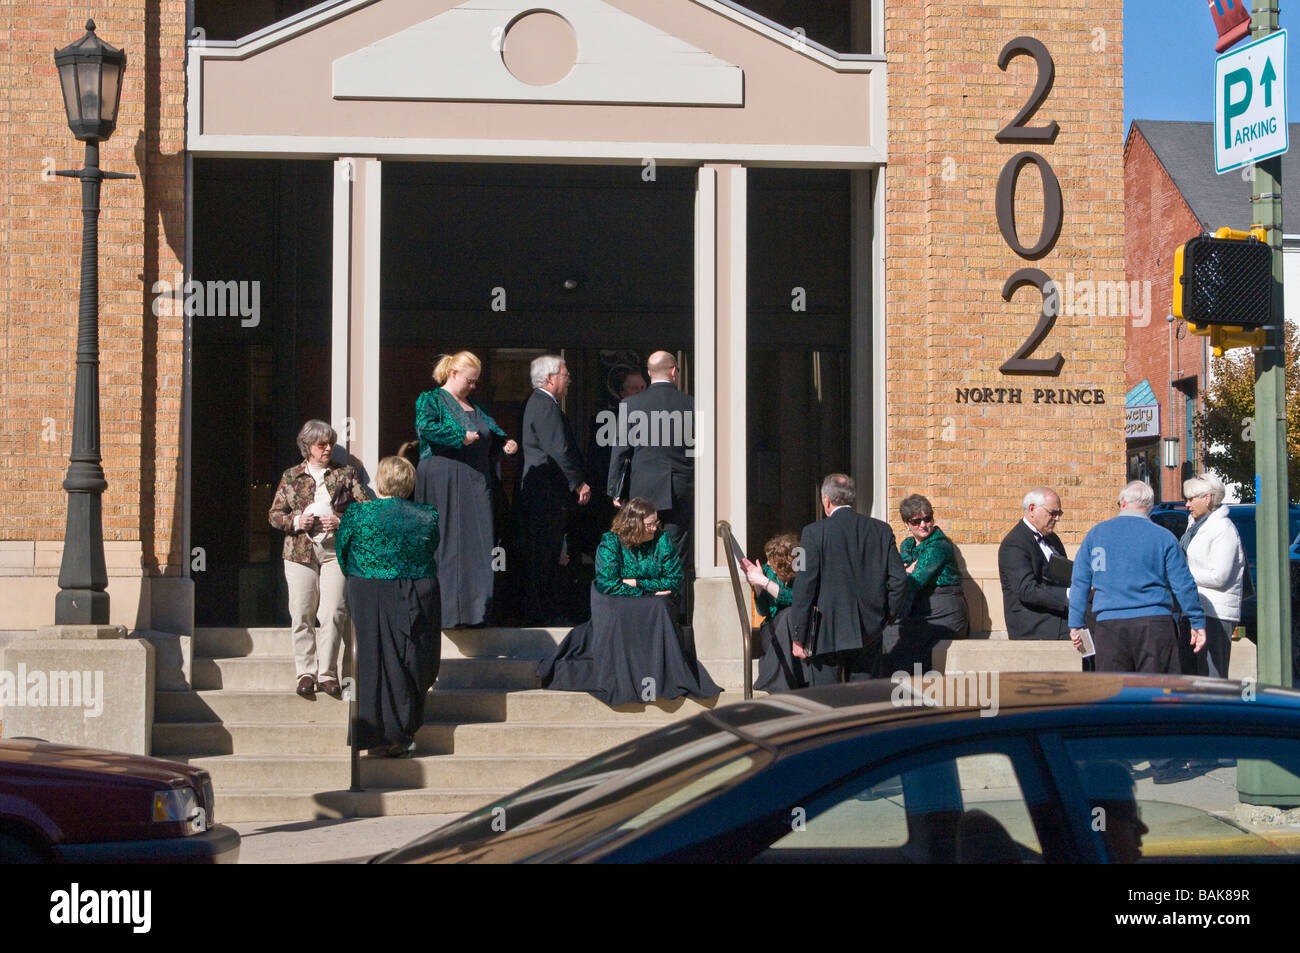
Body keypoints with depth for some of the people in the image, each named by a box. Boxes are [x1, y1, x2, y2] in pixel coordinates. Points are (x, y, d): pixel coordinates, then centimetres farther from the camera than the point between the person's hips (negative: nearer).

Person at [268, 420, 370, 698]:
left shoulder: (345, 474, 10)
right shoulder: (291, 476, 11)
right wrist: (296, 522, -8)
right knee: (302, 615, -3)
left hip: (336, 550, -1)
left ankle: (327, 673, 0)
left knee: (333, 613, -8)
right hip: (300, 552, 1)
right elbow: (274, 514, 11)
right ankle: (306, 673, 5)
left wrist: (342, 522, -9)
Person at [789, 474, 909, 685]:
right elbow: (899, 580, 2)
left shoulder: (814, 533, -8)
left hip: (827, 634, -4)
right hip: (869, 633, 4)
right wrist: (884, 617, 14)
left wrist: (798, 638, -5)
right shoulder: (882, 531, 4)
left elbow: (804, 586, -9)